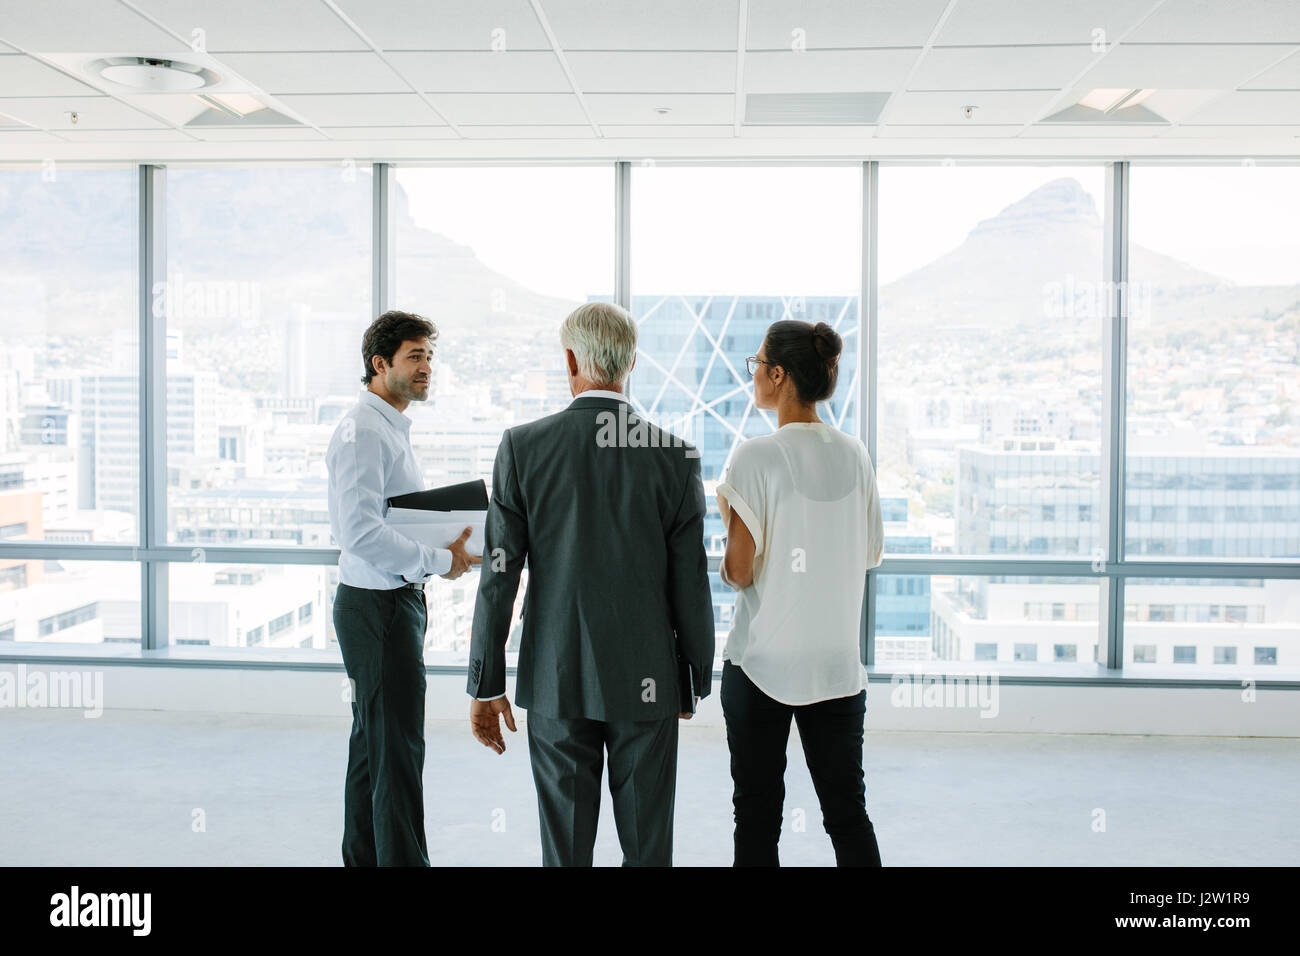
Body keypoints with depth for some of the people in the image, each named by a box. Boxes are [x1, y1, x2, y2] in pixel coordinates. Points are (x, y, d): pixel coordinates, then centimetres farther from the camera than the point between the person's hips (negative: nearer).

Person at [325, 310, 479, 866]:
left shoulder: (392, 427, 17)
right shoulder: (362, 430, -16)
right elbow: (361, 533, -26)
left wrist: (443, 550, 9)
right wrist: (440, 561, -19)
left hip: (396, 597, 10)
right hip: (378, 605, -10)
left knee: (372, 741, 17)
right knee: (397, 748, -6)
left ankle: (363, 856, 28)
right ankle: (402, 858, 1)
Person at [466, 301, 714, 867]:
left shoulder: (523, 446, -7)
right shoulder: (675, 455, -7)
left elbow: (498, 575, -6)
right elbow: (690, 583, -3)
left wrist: (485, 686, 2)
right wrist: (698, 676, 11)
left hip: (556, 679, 0)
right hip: (646, 680, 0)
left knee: (565, 846, 11)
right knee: (648, 846, 11)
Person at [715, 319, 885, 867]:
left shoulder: (756, 458, -14)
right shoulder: (855, 455, 1)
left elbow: (739, 572, -14)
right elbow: (871, 554, 10)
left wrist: (727, 510, 1)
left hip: (762, 662, -4)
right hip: (837, 663, 4)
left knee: (757, 812, 9)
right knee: (847, 811, 13)